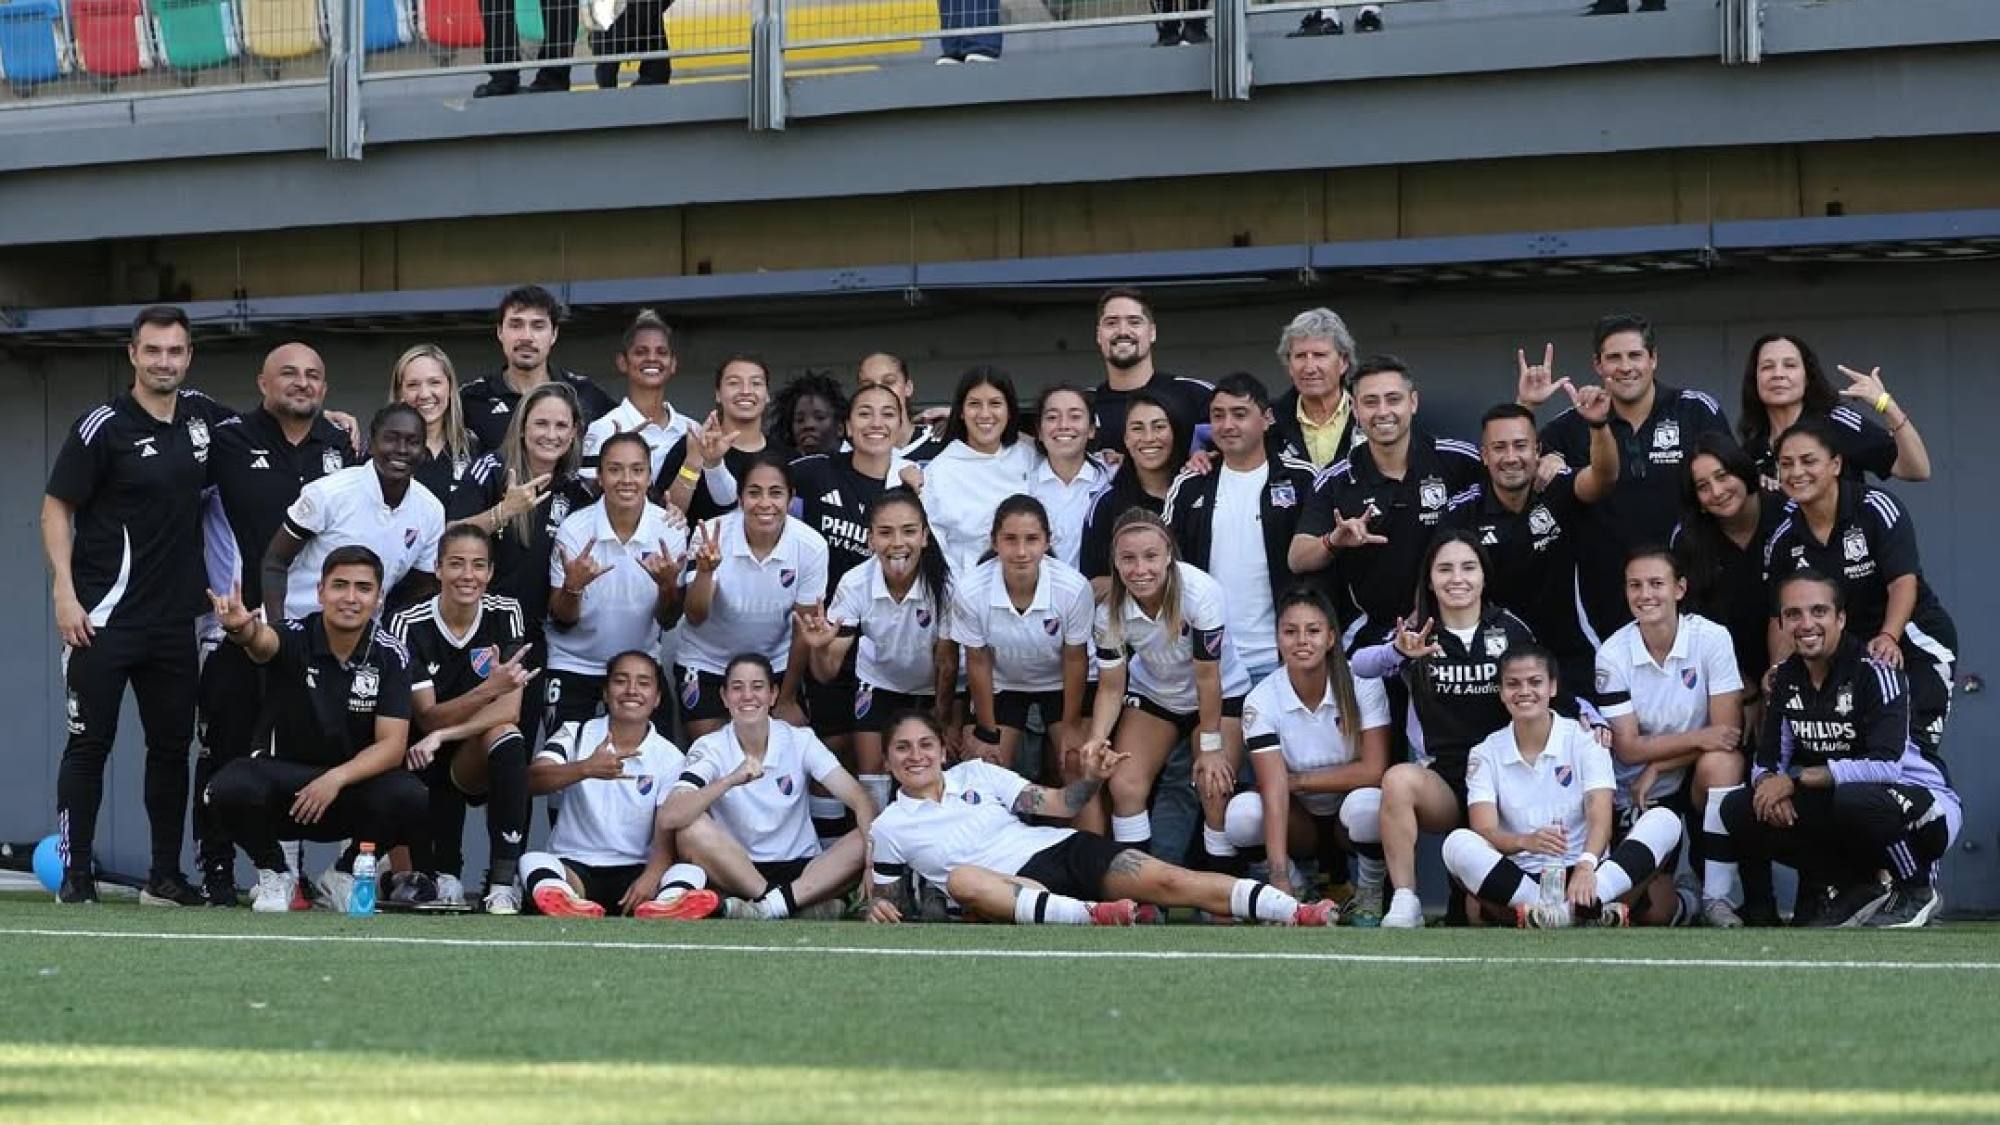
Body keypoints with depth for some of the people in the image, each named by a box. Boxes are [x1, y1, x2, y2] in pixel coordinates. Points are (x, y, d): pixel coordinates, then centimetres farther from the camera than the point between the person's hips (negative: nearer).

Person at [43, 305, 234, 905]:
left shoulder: (203, 415, 8)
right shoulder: (102, 427, -7)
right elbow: (56, 507, -5)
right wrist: (64, 591, -14)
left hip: (174, 620, 5)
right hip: (103, 618, -5)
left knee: (172, 744, 7)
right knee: (89, 743, -3)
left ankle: (165, 876, 15)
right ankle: (75, 874, 0)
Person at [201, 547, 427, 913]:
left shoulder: (390, 656, -6)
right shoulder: (295, 636, -13)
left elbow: (391, 745, -12)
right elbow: (262, 641, -38)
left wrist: (337, 779, -30)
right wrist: (241, 629, -64)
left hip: (353, 785, 1)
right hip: (281, 776, -1)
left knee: (408, 798, -30)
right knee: (228, 789, -34)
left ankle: (344, 875, 2)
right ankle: (275, 874, -1)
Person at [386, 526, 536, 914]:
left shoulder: (505, 615, -5)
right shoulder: (409, 627, -11)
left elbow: (509, 710, -12)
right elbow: (427, 718, -15)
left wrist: (442, 736, -26)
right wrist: (488, 690, -32)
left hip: (475, 763, 1)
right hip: (426, 766, -1)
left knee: (507, 738, -31)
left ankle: (503, 885, -33)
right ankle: (443, 878, -3)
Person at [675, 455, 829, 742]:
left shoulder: (811, 546, -20)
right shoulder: (712, 537, -23)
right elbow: (695, 618, -22)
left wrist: (787, 700, -1)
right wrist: (705, 571, -41)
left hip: (774, 663, 1)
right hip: (707, 662, -1)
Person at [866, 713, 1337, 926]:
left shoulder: (975, 774, 17)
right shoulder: (889, 828, 12)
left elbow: (1057, 804, 14)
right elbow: (890, 900, 17)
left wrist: (1090, 779, -6)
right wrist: (879, 910, -7)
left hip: (1064, 847, 3)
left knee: (1166, 879, -20)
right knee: (962, 879, -38)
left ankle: (1298, 913, -35)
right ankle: (1089, 915, -55)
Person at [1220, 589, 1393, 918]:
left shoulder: (1362, 684, -17)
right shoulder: (1261, 701, -17)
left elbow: (1374, 771, -23)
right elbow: (1273, 790, -26)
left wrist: (1298, 780, -20)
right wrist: (1279, 878, -36)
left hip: (1349, 818, -1)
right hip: (1300, 819, 1)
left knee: (1367, 804, -36)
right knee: (1241, 814, -30)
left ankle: (1370, 894, -5)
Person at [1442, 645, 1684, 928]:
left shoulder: (1584, 738, 3)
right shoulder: (1486, 754, 6)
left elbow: (1600, 816, -12)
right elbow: (1484, 830, -9)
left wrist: (1586, 865, -34)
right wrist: (1525, 841, -32)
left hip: (1585, 874, 0)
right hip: (1521, 879, 0)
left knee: (1664, 820, -21)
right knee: (1457, 844, -29)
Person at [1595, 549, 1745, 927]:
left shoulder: (1711, 639, -12)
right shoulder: (1612, 655, -10)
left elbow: (1728, 732, -16)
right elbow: (1628, 748, -13)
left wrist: (1657, 766, -18)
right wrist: (1699, 739, -23)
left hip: (1699, 780, 0)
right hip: (1637, 791, 0)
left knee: (1720, 762, -36)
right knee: (1653, 912, -16)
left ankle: (1718, 898, -22)